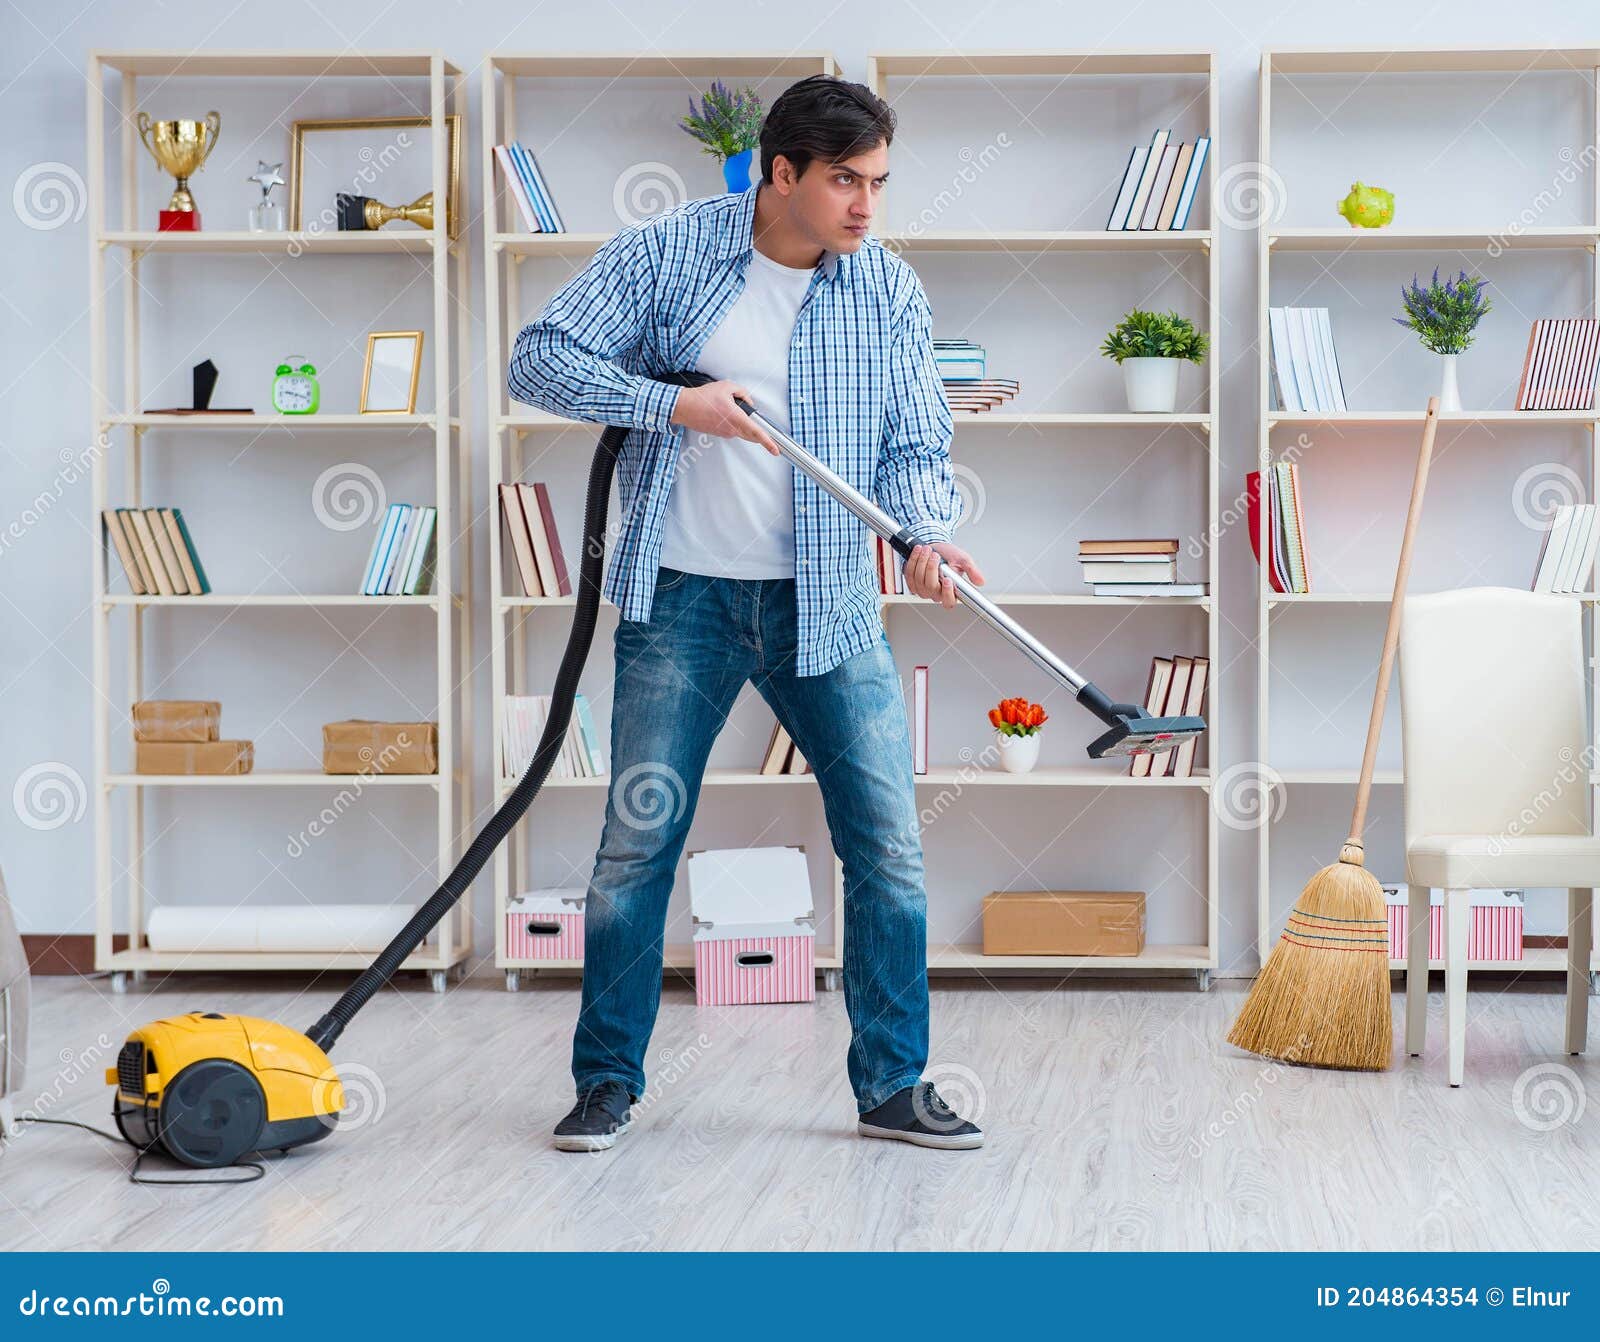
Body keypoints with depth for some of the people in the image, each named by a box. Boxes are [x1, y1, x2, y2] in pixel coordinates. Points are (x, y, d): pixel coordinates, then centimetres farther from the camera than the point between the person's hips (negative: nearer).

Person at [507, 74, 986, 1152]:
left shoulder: (891, 291, 2)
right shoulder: (666, 253, -4)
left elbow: (916, 443, 1)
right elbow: (542, 359, -6)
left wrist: (928, 532, -21)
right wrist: (676, 402, -19)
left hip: (827, 603, 2)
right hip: (683, 599, -2)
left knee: (889, 842, -1)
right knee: (638, 842, 2)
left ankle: (894, 1085, 11)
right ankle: (608, 1081, 16)